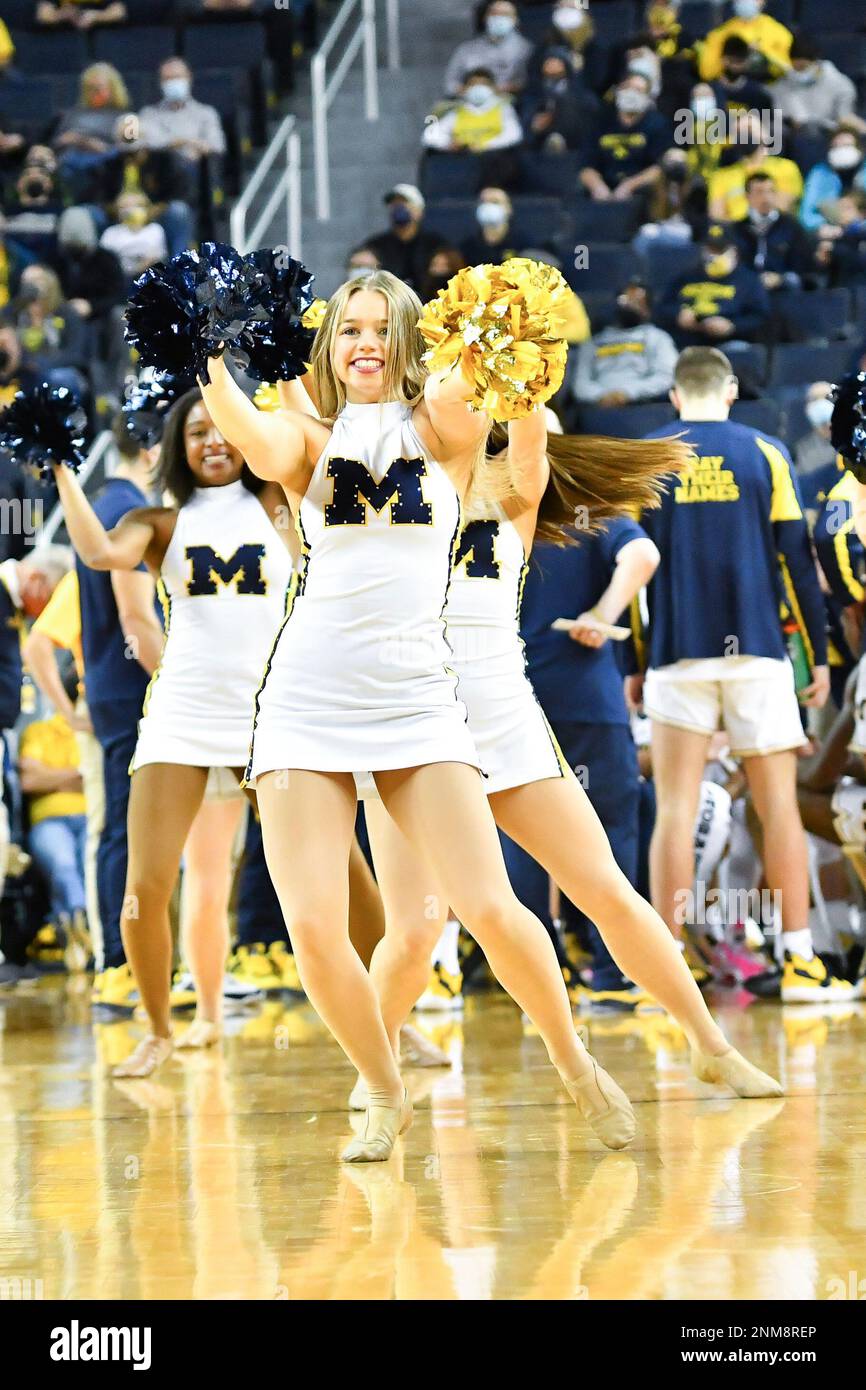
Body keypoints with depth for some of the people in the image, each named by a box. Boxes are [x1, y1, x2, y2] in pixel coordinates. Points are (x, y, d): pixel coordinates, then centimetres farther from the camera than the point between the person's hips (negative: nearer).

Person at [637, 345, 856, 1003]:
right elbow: (797, 558, 2)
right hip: (757, 652, 0)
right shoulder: (765, 452, 4)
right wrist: (819, 655, 7)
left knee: (675, 807, 1)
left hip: (677, 656, 0)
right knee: (779, 804, 5)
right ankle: (799, 962, 2)